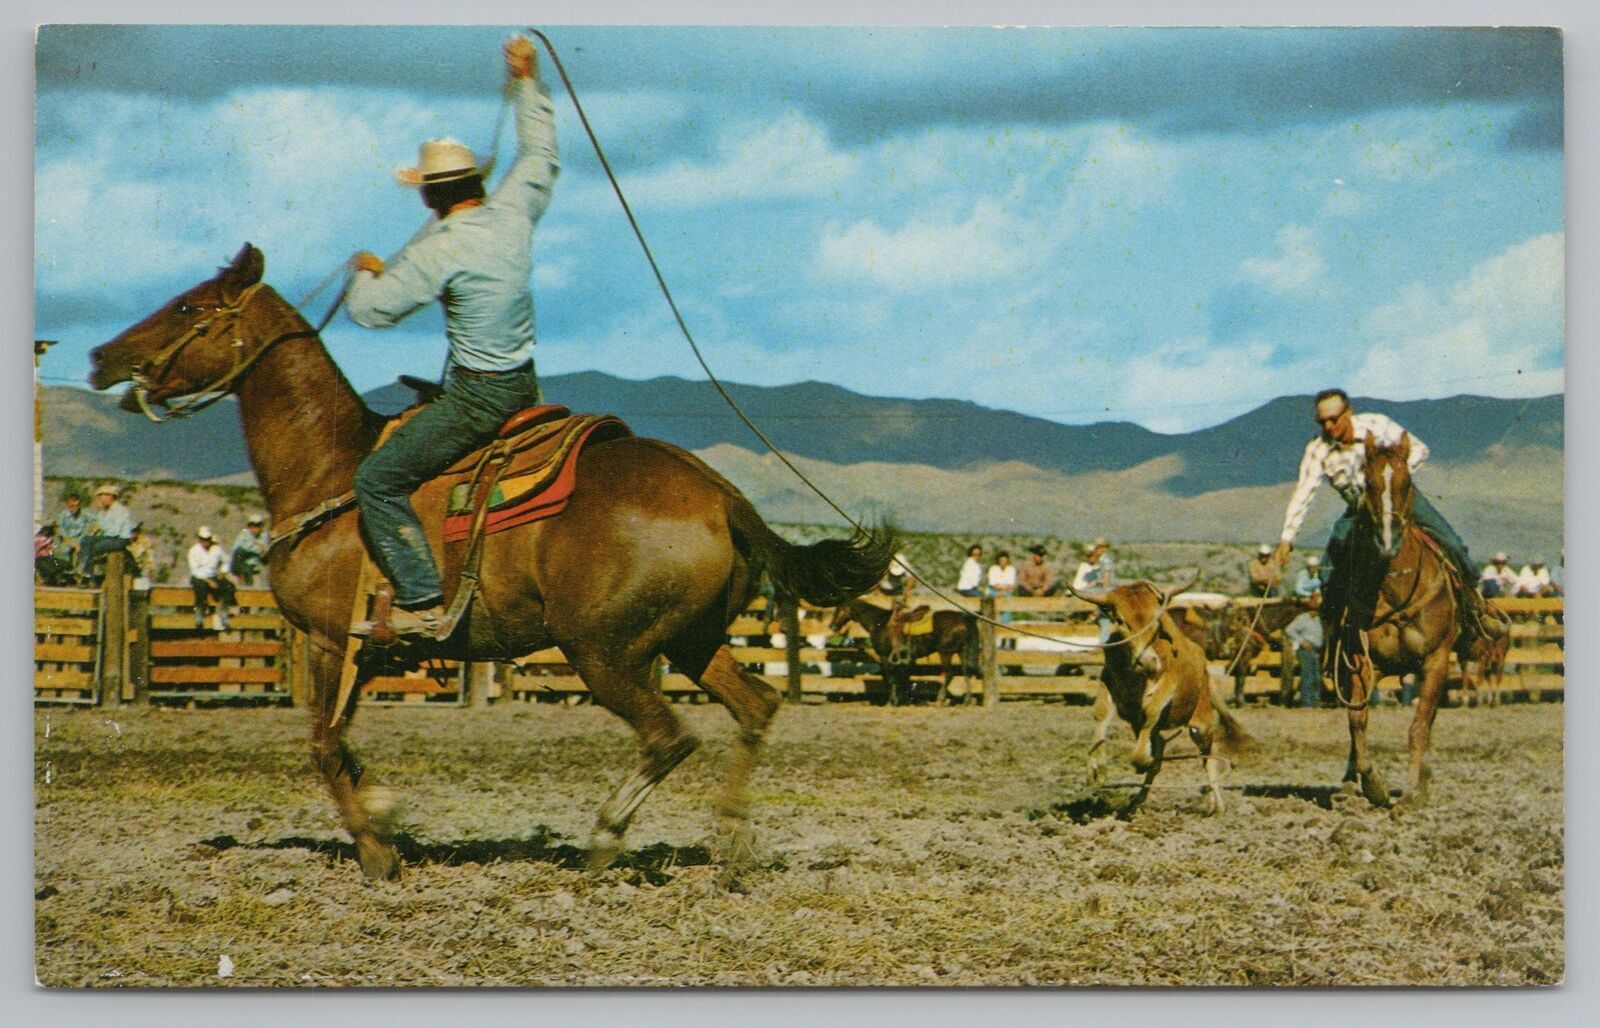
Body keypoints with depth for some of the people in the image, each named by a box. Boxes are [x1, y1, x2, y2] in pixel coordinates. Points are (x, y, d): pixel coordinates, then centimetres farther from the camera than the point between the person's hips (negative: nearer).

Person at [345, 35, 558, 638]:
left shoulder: (437, 250, -19)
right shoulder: (514, 213, 0)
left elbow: (371, 311, -14)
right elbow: (540, 154, 20)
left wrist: (367, 272, 8)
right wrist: (528, 83, 28)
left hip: (477, 397, -8)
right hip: (526, 386, 9)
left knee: (378, 479, -5)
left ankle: (421, 604, -11)